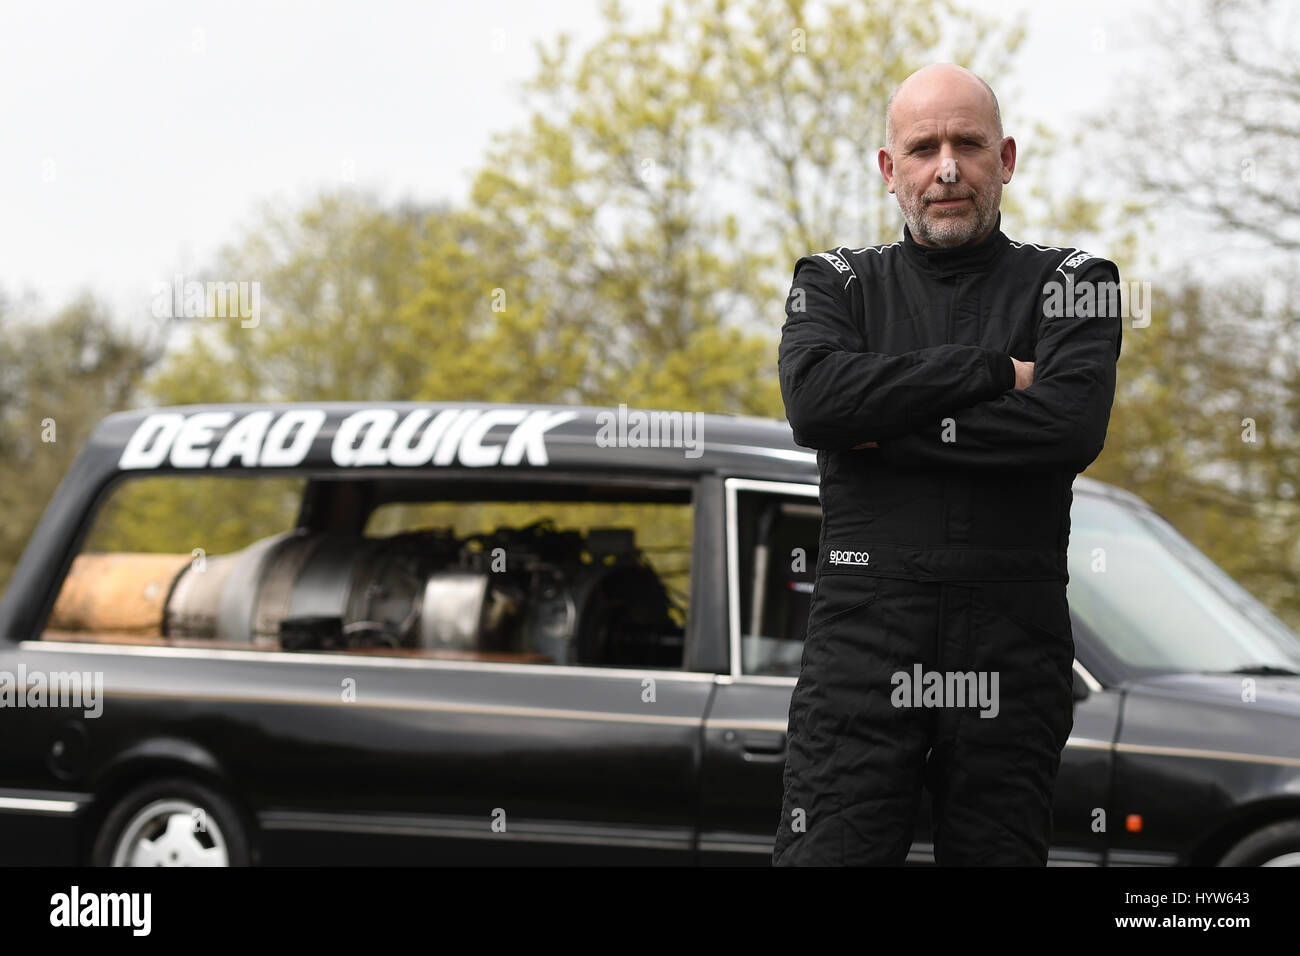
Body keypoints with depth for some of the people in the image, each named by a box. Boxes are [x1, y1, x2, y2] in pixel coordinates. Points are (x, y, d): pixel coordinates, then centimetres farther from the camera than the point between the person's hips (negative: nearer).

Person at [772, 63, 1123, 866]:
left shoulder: (1073, 284, 10)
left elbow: (1073, 428, -10)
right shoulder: (837, 282, 13)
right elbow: (814, 398, -9)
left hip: (1013, 649, 0)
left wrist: (889, 430, -8)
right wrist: (993, 370, -8)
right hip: (862, 640, 0)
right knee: (825, 855, -8)